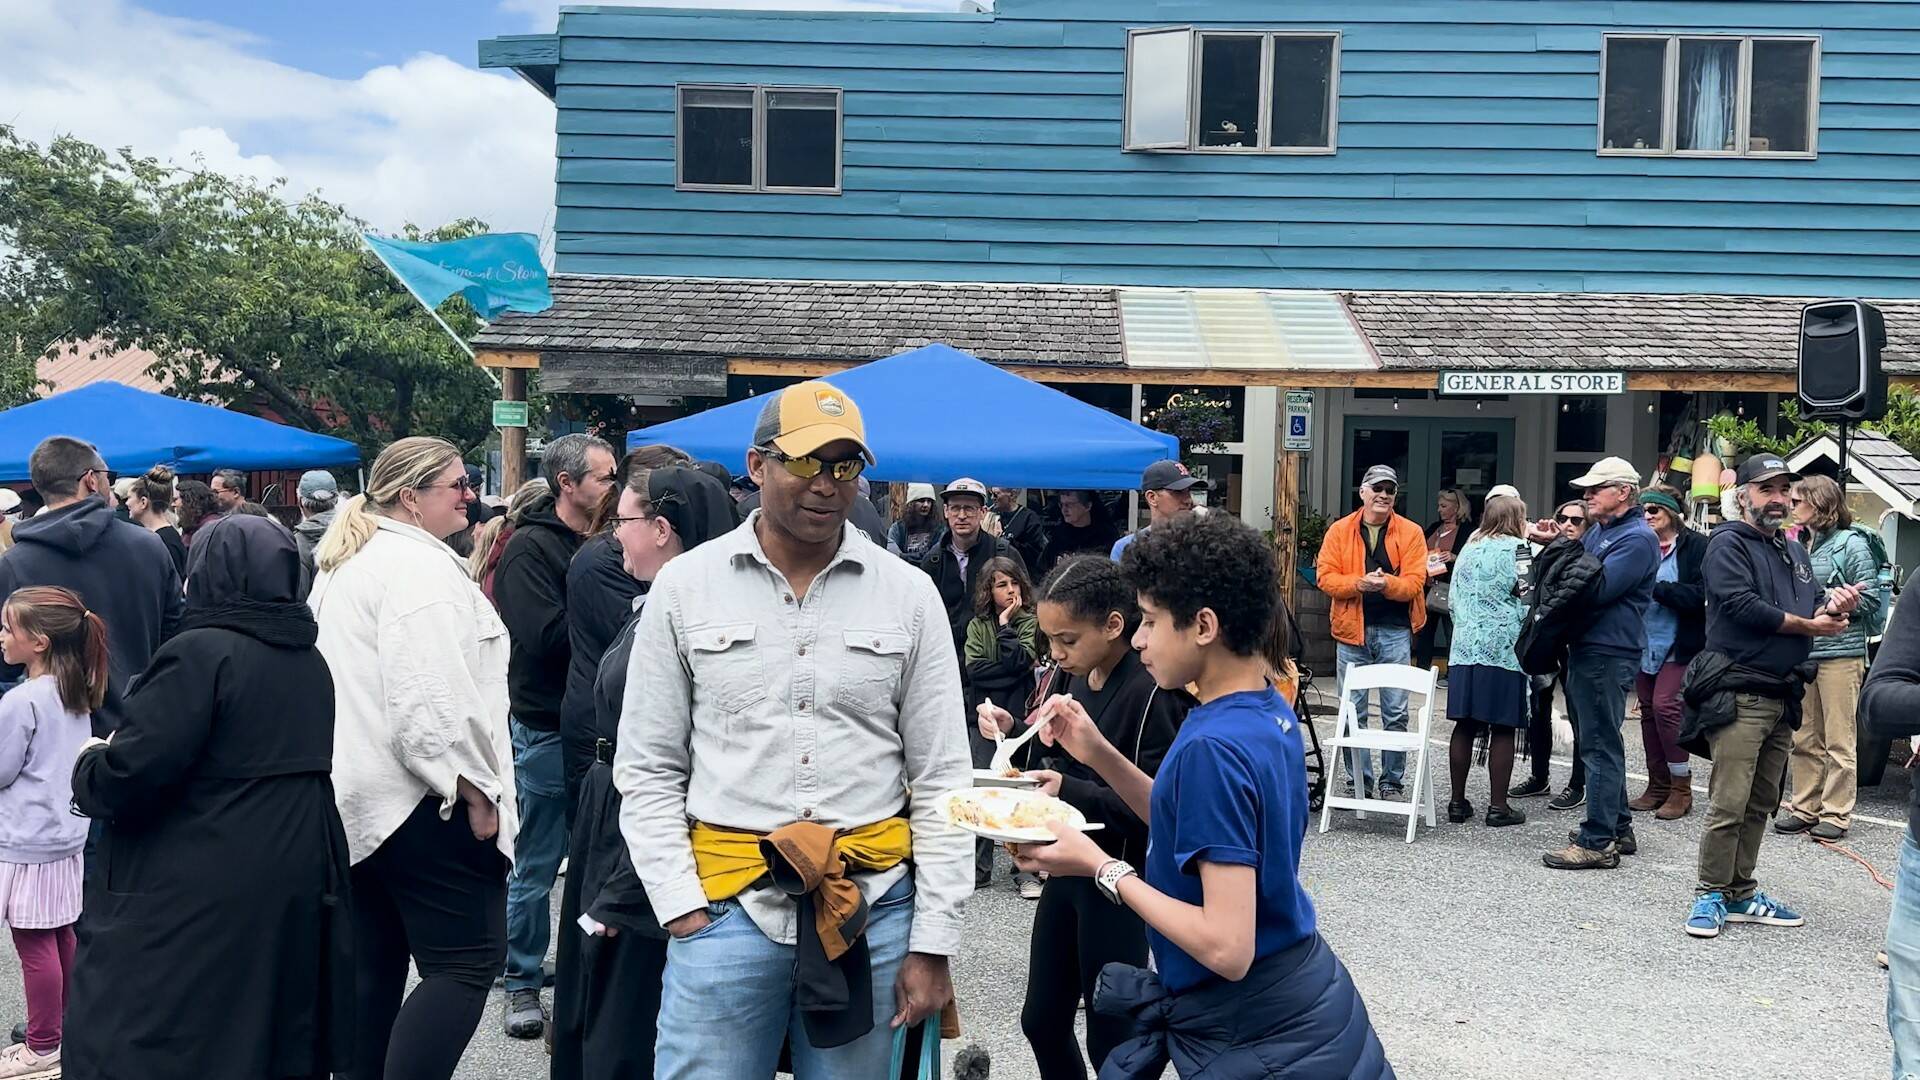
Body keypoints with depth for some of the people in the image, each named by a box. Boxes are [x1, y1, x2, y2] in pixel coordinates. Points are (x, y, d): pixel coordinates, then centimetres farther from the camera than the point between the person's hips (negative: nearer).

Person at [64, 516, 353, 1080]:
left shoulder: (199, 654, -16)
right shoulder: (310, 661, 9)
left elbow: (126, 780, -20)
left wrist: (90, 763, 2)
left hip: (194, 902, -8)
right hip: (297, 887, 8)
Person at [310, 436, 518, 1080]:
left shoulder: (344, 563, 18)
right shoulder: (418, 565, -13)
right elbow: (432, 698, -22)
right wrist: (476, 791, -16)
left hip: (355, 798, 10)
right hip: (419, 797, -10)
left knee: (372, 967, 14)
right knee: (468, 959, -8)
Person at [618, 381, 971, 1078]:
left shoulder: (908, 595, 3)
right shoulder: (685, 587, 3)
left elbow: (942, 782, 3)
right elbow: (647, 771, 5)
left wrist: (933, 944, 0)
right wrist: (680, 907, -4)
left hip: (872, 903, 1)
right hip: (725, 900, 0)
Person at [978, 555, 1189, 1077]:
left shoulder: (1150, 694, -21)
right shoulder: (1076, 677, 2)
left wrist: (1071, 792, -29)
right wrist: (1014, 732, -3)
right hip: (1067, 867, 8)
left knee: (1109, 1037, 7)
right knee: (1041, 1020, 17)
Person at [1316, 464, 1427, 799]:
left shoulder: (1410, 532, 3)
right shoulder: (1340, 530, 5)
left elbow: (1415, 582, -4)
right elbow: (1325, 576, -1)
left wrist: (1388, 583, -24)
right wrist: (1358, 583, -17)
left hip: (1395, 631, -1)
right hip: (1352, 631, 1)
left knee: (1396, 712, 1)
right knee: (1353, 712, 5)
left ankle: (1392, 782, 12)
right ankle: (1358, 781, 16)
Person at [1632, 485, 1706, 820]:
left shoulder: (1696, 546, -6)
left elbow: (1700, 594, -14)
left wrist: (1655, 588, -17)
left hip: (1678, 644, -6)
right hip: (1646, 641, 6)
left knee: (1665, 706, -13)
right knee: (1648, 710, 9)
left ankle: (1681, 789, 0)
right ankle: (1658, 786, 19)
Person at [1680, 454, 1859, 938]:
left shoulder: (1794, 550, 20)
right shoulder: (1728, 543, -5)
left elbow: (1816, 606, 15)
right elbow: (1744, 605, -18)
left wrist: (1836, 605, -9)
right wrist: (1809, 625, -8)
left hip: (1783, 696, 8)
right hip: (1739, 694, -8)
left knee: (1760, 804, 12)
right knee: (1728, 804, -9)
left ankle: (1741, 894, 20)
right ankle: (1711, 895, 1)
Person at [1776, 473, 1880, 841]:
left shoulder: (1851, 543, -5)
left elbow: (1869, 599, -9)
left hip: (1840, 653, -6)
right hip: (1800, 654, 6)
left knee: (1838, 741, 0)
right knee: (1804, 739, 11)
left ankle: (1836, 813, 7)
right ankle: (1805, 808, 20)